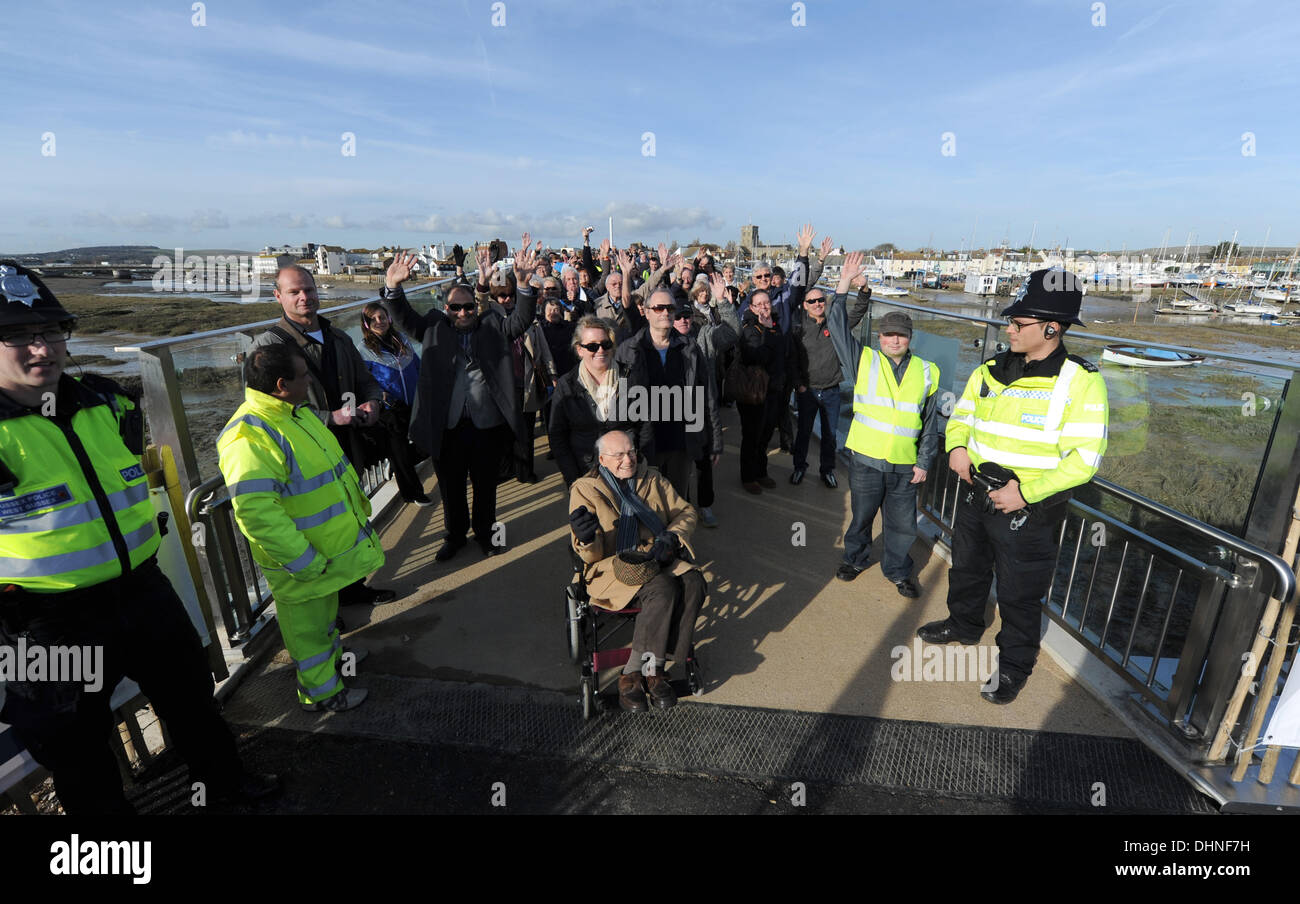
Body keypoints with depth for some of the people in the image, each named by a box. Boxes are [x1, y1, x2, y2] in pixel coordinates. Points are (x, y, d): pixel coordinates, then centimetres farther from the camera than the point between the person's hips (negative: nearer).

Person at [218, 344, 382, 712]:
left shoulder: (295, 412, 4)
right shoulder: (248, 437, -29)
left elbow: (329, 462, 18)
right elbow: (255, 513, -34)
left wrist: (356, 498, 16)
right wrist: (306, 562, -28)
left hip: (331, 550, 9)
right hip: (304, 565, -9)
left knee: (325, 609, 30)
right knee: (307, 626, 13)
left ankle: (333, 653, 53)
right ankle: (322, 692, 32)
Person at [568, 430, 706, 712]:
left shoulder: (652, 479, 11)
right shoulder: (585, 490, -2)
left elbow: (685, 512, 15)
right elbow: (592, 555, -7)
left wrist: (671, 538, -7)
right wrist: (586, 538, -33)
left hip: (656, 557, 5)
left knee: (694, 584, -26)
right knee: (662, 590, -33)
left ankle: (653, 669, -15)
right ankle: (630, 678, -18)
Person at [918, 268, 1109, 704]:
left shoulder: (1081, 383, -16)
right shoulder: (991, 371, 1)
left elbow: (1085, 457, -18)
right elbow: (962, 414, 14)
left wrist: (1027, 493, -25)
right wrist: (957, 446, -7)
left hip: (1028, 510, -6)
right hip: (975, 495, 6)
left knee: (1019, 594, 10)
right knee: (967, 568, 24)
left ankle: (1014, 665, 33)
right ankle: (963, 624, 50)